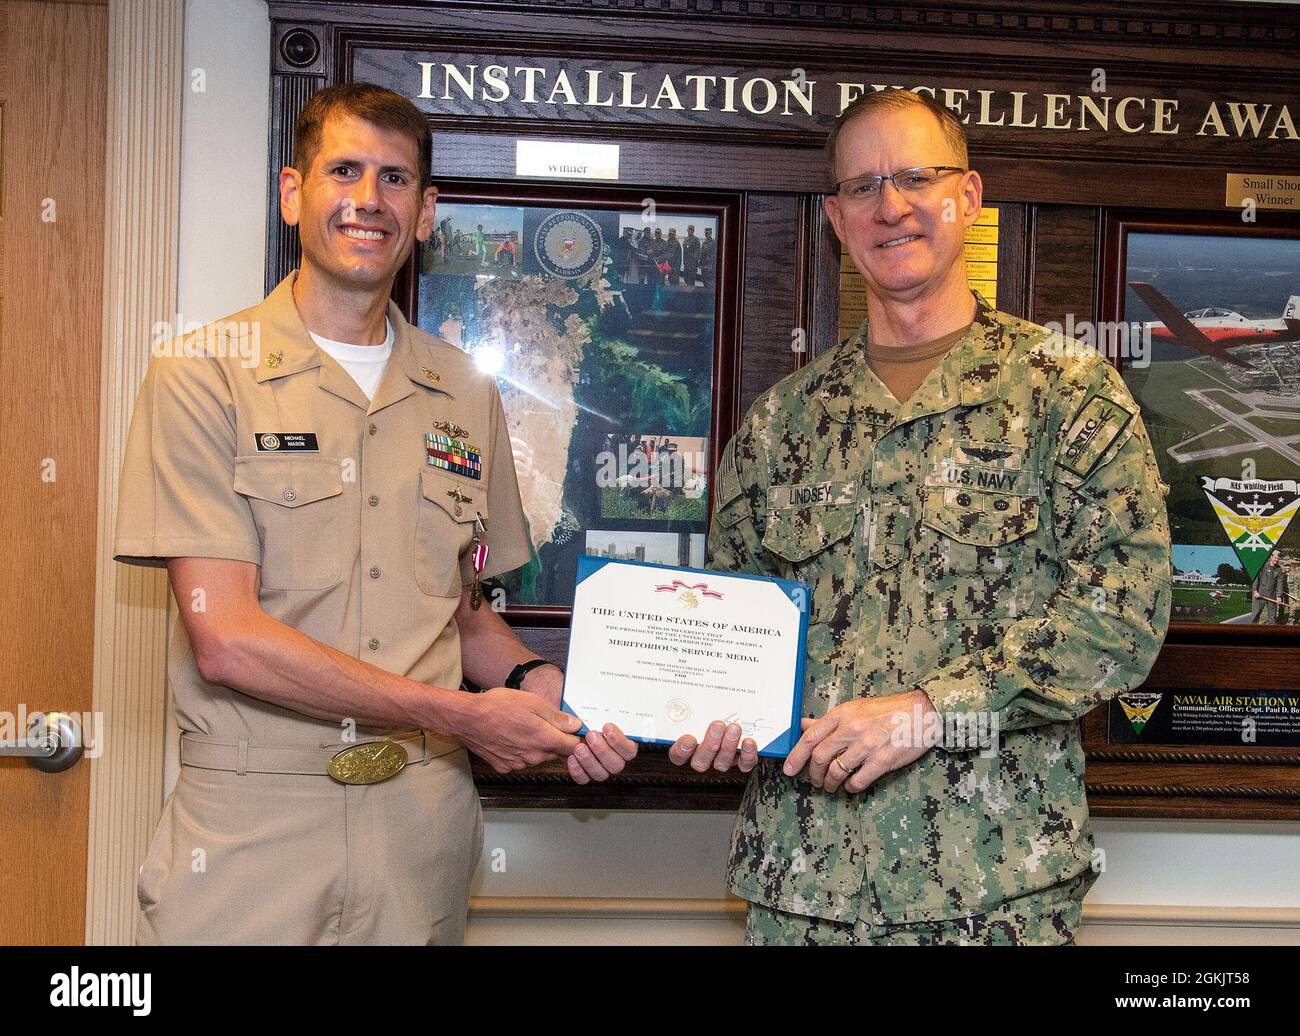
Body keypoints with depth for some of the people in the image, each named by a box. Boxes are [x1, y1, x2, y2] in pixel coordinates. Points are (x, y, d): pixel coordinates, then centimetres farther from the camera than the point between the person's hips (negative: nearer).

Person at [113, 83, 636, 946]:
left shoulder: (466, 392, 9)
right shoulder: (203, 373, -6)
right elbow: (225, 639, -14)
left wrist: (536, 683, -5)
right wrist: (457, 716, -15)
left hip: (423, 820, 4)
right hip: (250, 831, -3)